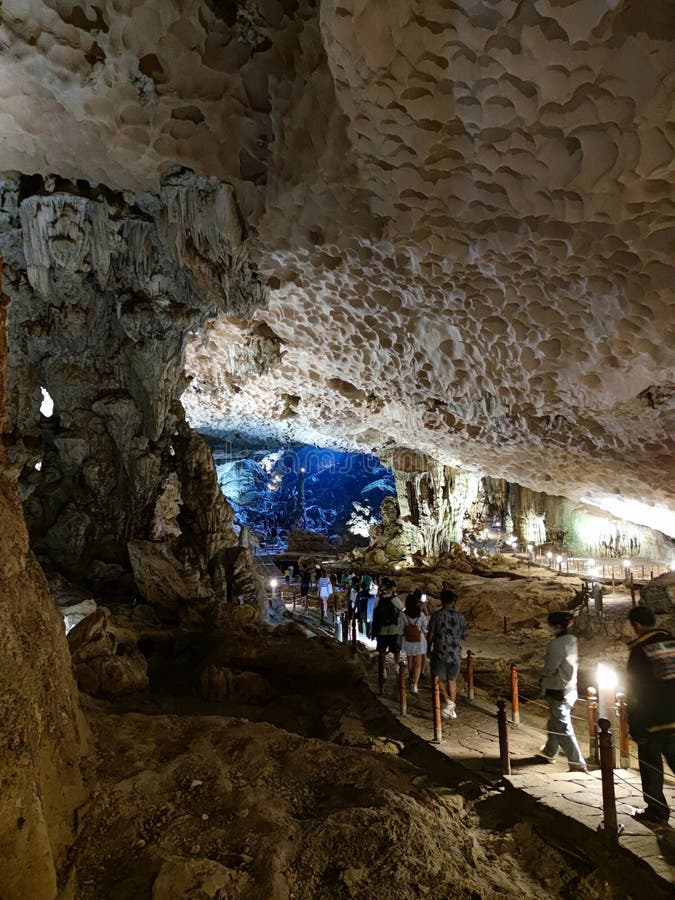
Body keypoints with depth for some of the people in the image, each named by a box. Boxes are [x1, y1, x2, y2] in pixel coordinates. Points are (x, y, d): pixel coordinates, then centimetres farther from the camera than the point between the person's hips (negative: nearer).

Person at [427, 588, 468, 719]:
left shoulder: (436, 615, -9)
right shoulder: (460, 616, -2)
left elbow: (430, 635, -6)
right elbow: (464, 635, 6)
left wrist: (429, 649, 9)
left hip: (440, 653, -3)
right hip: (456, 654, 3)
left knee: (438, 678, 12)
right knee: (452, 679, 16)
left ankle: (448, 701, -7)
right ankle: (452, 709, 18)